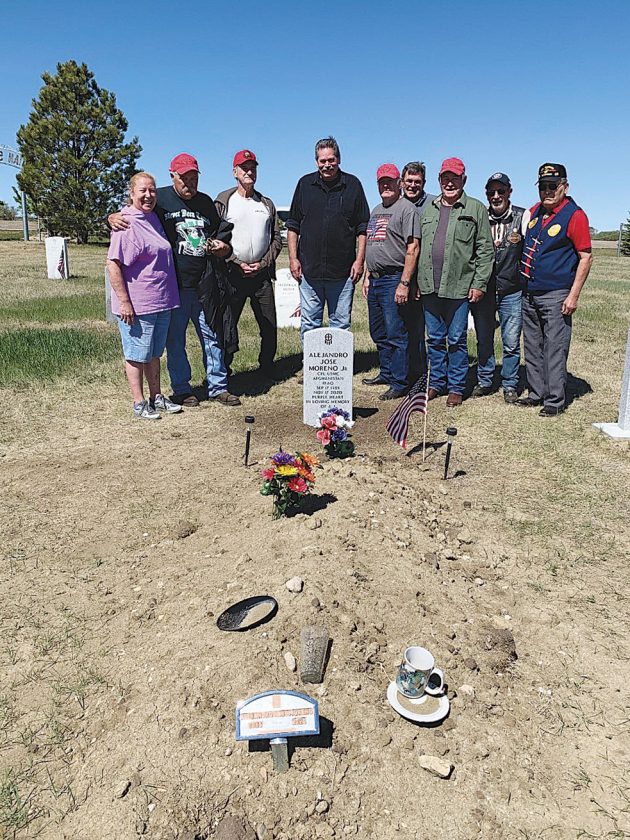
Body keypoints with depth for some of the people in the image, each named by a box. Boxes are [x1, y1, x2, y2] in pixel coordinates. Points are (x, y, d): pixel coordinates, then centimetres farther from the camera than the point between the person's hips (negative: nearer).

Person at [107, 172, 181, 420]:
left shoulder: (153, 218, 13)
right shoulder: (126, 223, -14)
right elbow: (113, 264, -19)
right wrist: (124, 301, -22)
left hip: (161, 303, 8)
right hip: (136, 306, -8)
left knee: (154, 353, 17)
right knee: (136, 355, 3)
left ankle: (156, 397, 28)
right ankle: (139, 403, 14)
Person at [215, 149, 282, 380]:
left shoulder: (266, 204, 15)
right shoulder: (223, 201, 4)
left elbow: (277, 239, 13)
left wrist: (263, 263, -2)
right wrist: (238, 264, -11)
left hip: (262, 275, 4)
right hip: (232, 275, -3)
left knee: (269, 327, 5)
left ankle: (267, 370, 20)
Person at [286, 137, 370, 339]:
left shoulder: (352, 185, 5)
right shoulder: (305, 184, 8)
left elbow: (362, 227, 6)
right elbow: (293, 225, 11)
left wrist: (360, 260, -2)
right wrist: (293, 258, 3)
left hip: (343, 271, -1)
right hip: (309, 269, 1)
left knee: (341, 326, 5)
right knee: (309, 326, 6)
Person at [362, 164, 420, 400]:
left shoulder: (406, 208, -7)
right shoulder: (376, 210, 20)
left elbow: (413, 249, -15)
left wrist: (404, 283, -21)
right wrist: (367, 276, 17)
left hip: (394, 279, -9)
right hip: (375, 280, 9)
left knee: (396, 334, -6)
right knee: (379, 334, 15)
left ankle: (399, 384, 0)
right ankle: (386, 373, 29)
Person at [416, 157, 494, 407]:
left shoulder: (476, 209, 1)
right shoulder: (429, 209, 14)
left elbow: (485, 250, -2)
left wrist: (479, 284, -8)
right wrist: (416, 281, 9)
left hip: (459, 287, -4)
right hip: (429, 287, 4)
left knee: (456, 340, 3)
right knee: (435, 339, 12)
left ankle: (456, 387, 14)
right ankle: (436, 383, 24)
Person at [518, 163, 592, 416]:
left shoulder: (575, 215, -8)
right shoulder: (535, 211, 12)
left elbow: (585, 257, -9)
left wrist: (574, 295, -14)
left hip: (555, 295, -7)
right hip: (529, 293, 7)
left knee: (555, 350, -4)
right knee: (533, 348, 12)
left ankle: (555, 400, 4)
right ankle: (536, 393, 22)